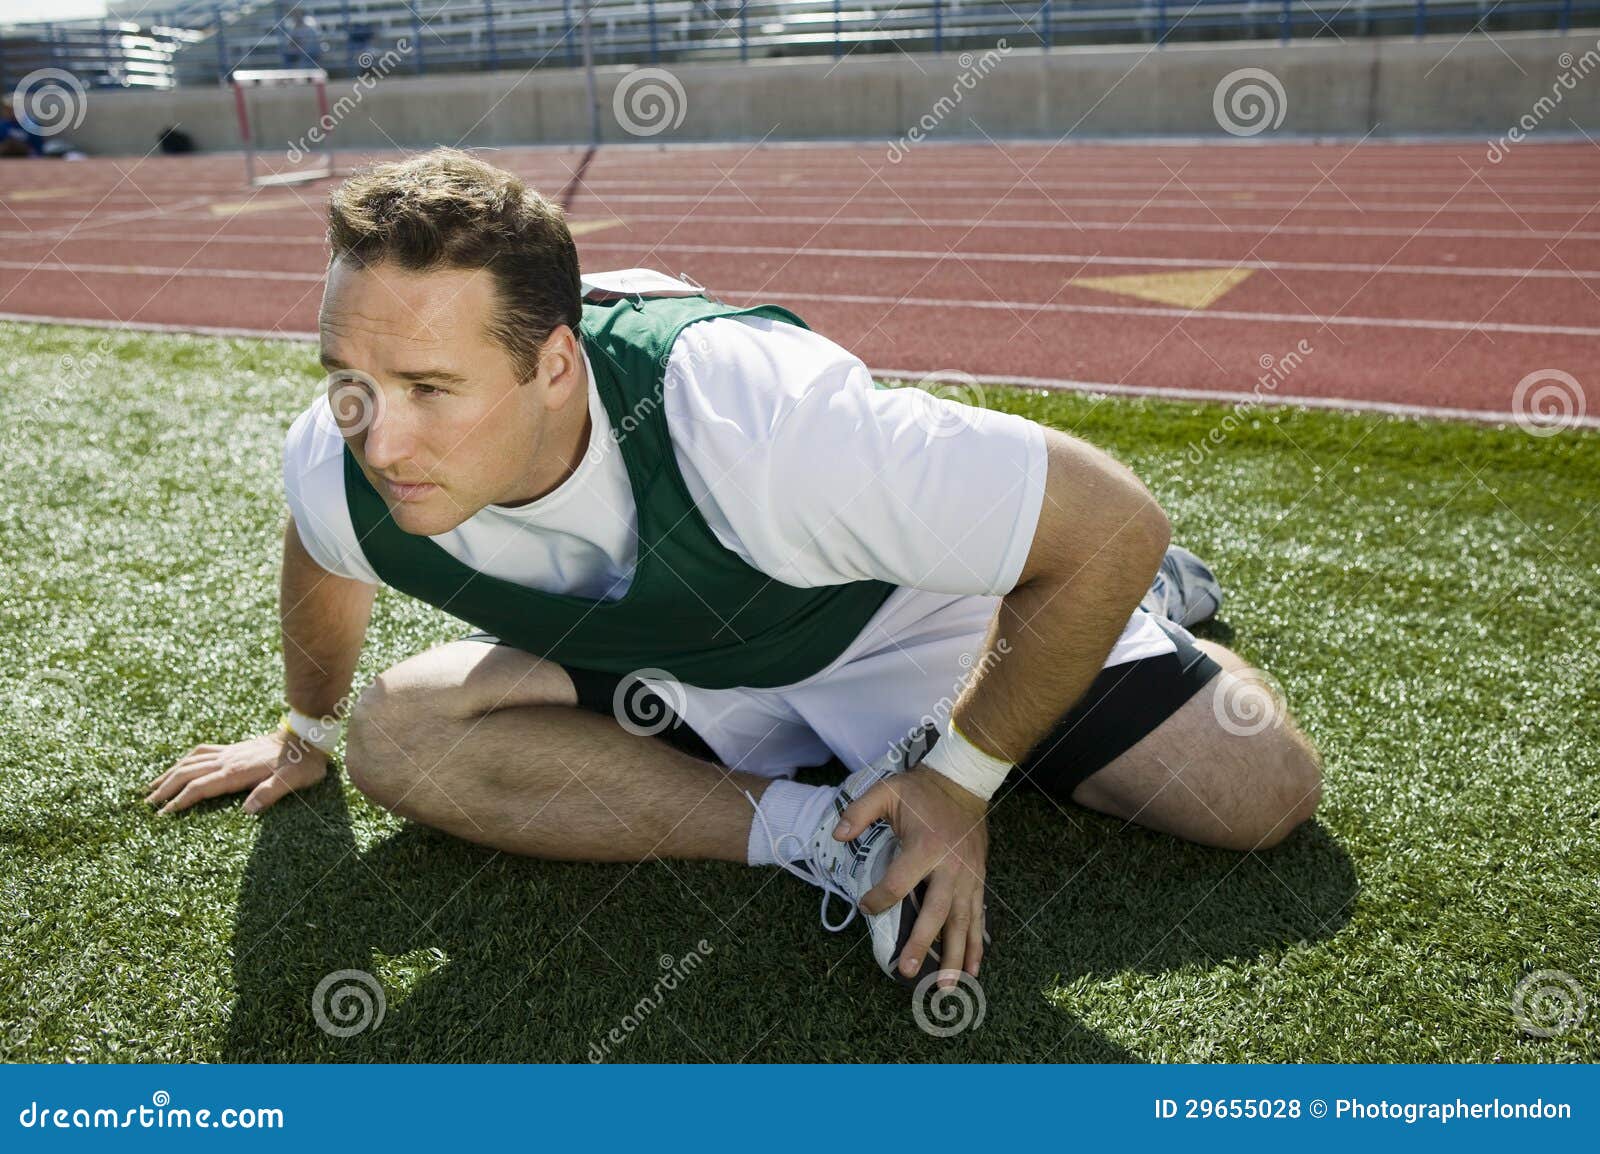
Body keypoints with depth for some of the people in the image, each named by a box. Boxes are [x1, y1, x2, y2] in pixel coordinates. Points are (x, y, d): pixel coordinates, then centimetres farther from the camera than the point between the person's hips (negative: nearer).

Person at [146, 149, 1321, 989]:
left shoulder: (747, 417, -42)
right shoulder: (340, 465, -23)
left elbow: (1115, 520, -33)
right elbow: (321, 560, 5)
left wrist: (962, 781, -24)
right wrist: (306, 733, 23)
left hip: (904, 612, -3)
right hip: (680, 672, 4)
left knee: (1262, 793, -11)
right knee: (397, 730, -18)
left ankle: (1146, 615, 23)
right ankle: (817, 829, -13)